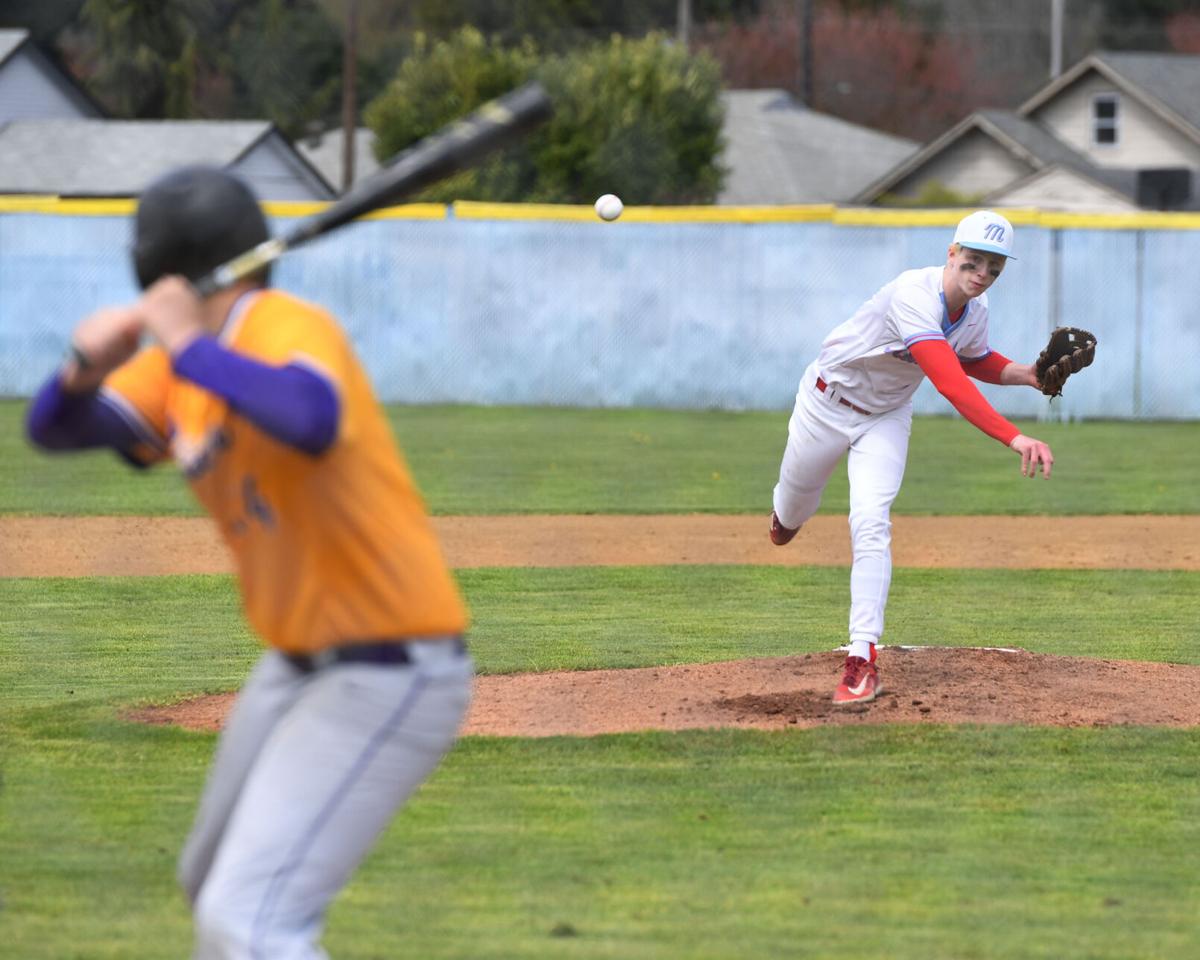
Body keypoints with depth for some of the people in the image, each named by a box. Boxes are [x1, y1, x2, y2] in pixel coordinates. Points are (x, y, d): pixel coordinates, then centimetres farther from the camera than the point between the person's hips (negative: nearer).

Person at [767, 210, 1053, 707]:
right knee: (795, 505, 19)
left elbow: (974, 361, 11)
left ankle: (863, 658, -18)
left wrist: (1031, 374, -8)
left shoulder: (975, 311, -13)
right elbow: (950, 383, -50)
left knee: (871, 524, -16)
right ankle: (786, 516, 60)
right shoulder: (915, 296, -39)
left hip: (885, 418, 4)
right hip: (828, 401, -4)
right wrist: (1014, 438, -59)